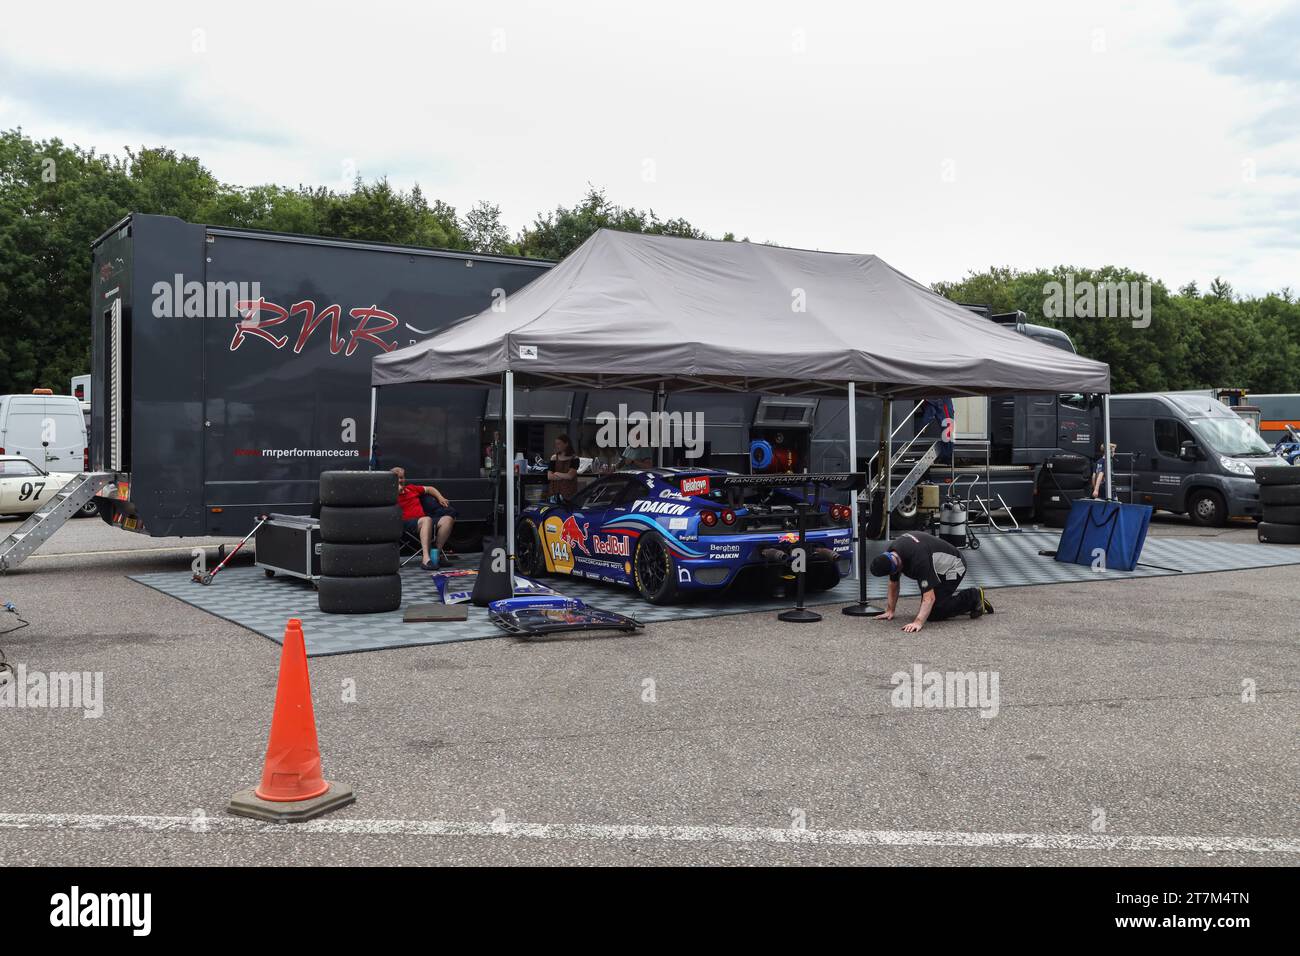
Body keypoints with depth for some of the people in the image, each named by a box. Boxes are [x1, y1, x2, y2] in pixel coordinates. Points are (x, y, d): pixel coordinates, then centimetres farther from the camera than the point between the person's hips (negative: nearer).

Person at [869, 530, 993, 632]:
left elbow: (929, 597, -41)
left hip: (952, 567, -9)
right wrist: (890, 611, -2)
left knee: (932, 613, -15)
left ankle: (973, 597, -1)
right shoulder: (892, 553, -15)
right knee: (926, 610, 8)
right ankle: (959, 595, 24)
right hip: (939, 568, 9)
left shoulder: (918, 560, -39)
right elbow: (893, 583, 0)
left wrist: (918, 623, -50)